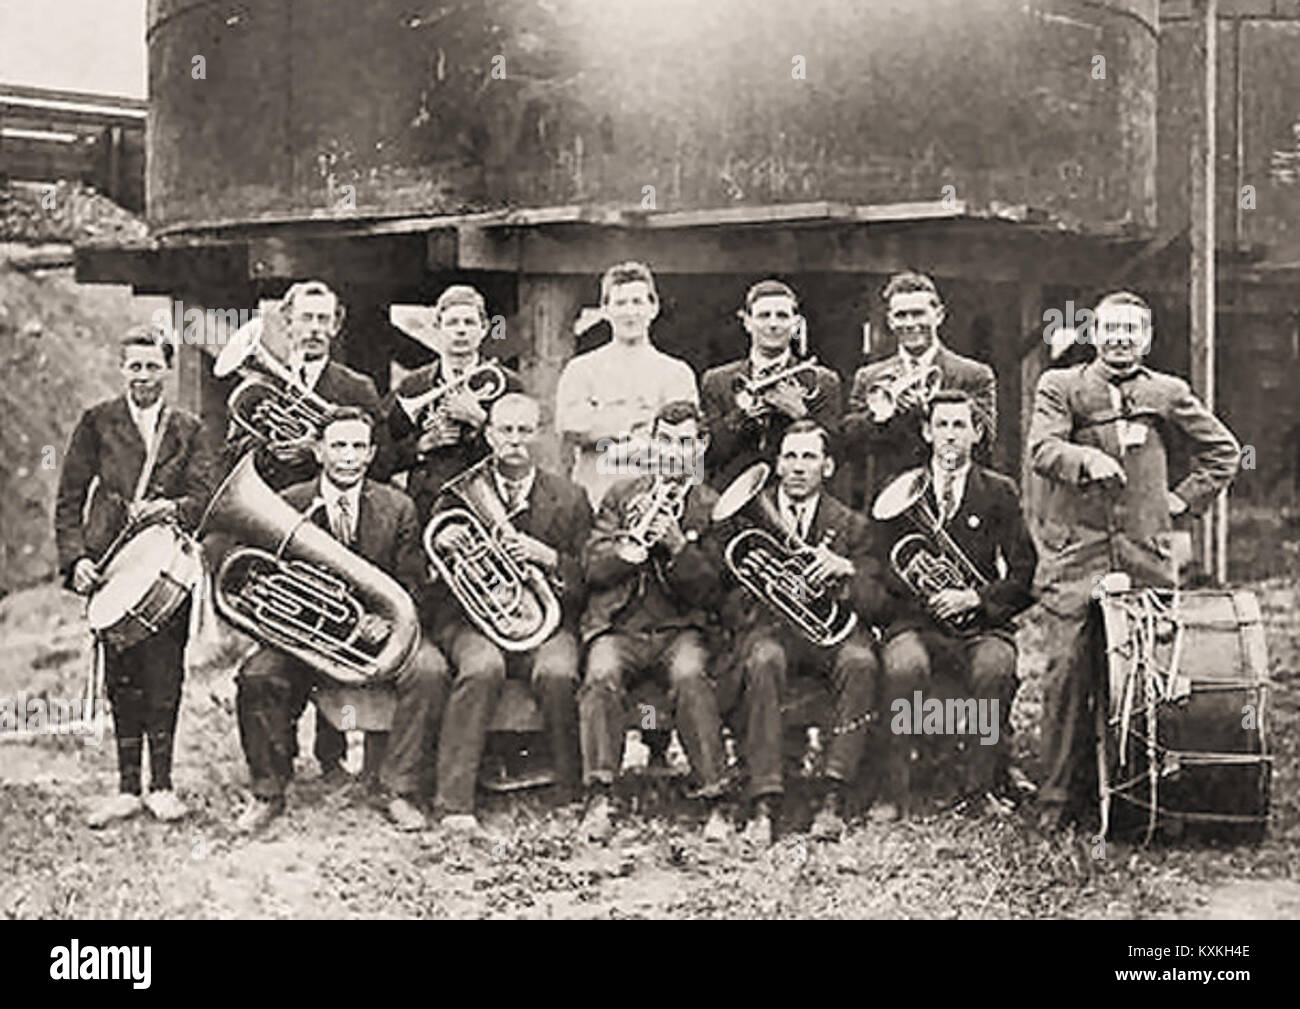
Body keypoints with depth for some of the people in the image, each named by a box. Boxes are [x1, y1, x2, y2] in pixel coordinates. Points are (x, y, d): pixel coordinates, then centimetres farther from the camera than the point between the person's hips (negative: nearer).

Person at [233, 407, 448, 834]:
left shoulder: (398, 507, 3)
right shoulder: (287, 505, 2)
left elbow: (411, 587, 1)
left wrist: (385, 618, -20)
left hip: (377, 629, 0)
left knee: (428, 669, -29)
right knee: (256, 676, -27)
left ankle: (399, 790, -14)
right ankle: (269, 793, -5)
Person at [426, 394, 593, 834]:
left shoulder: (570, 498, 11)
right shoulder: (459, 492, 10)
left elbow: (590, 579, 6)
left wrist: (549, 558, -13)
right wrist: (443, 548, -12)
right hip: (472, 619, 0)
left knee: (557, 672, -32)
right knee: (483, 667, -34)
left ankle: (575, 799, -15)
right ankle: (454, 805, -30)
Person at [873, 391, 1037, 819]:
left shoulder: (1000, 492, 11)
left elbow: (1024, 574, 5)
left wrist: (974, 597, -12)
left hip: (982, 622, 0)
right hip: (915, 620, 0)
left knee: (995, 669, -34)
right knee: (904, 667, -34)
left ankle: (986, 785, -19)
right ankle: (898, 792, -26)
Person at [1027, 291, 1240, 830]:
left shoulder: (1168, 393, 13)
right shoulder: (1060, 386, 8)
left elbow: (1222, 450, 23)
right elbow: (1041, 448, -8)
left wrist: (1185, 498, 12)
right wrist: (1087, 459, -25)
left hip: (1145, 556, 2)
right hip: (1074, 554, -2)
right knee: (1067, 673, -7)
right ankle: (1061, 797, 2)